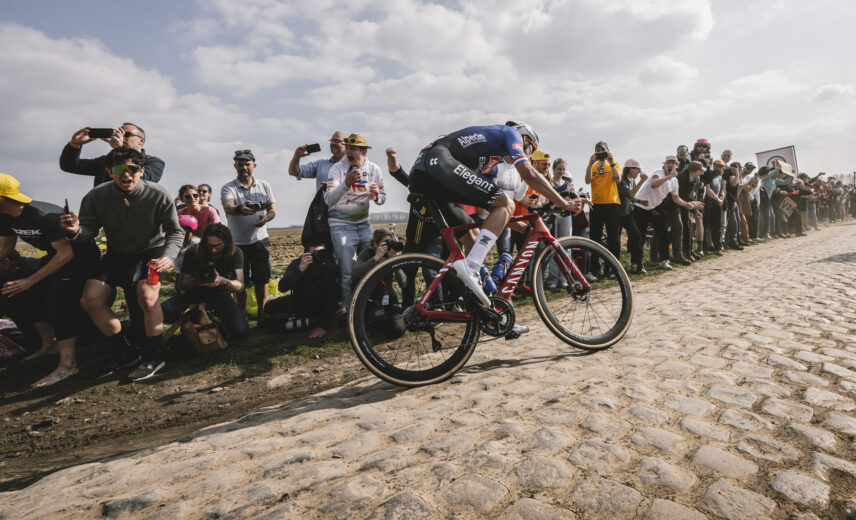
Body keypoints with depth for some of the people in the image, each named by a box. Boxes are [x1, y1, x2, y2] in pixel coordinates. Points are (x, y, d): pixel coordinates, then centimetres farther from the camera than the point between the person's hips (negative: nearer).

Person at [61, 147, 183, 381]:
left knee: (147, 295, -28)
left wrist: (168, 256, -34)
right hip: (117, 254, 4)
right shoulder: (96, 196, -12)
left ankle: (153, 357, -9)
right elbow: (89, 230, -8)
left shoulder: (158, 195, -20)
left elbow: (175, 232, -15)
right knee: (90, 300, -7)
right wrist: (75, 230, -33)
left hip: (151, 252, -4)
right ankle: (125, 353, 10)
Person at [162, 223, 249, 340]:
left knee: (241, 331, -25)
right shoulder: (193, 252, -15)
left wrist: (223, 281, -41)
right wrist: (196, 281, -32)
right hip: (196, 293, 1)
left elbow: (240, 286, -19)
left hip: (221, 295, 0)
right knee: (165, 312, -29)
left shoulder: (235, 253, -15)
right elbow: (180, 284, -9)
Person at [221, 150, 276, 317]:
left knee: (262, 279, 6)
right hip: (237, 242, -1)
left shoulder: (264, 186, 7)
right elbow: (228, 207, -22)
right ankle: (241, 315, 20)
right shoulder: (228, 188, -2)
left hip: (260, 240, 1)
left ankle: (262, 313, 20)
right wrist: (240, 209, -45)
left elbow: (272, 210, 8)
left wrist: (266, 217, -16)